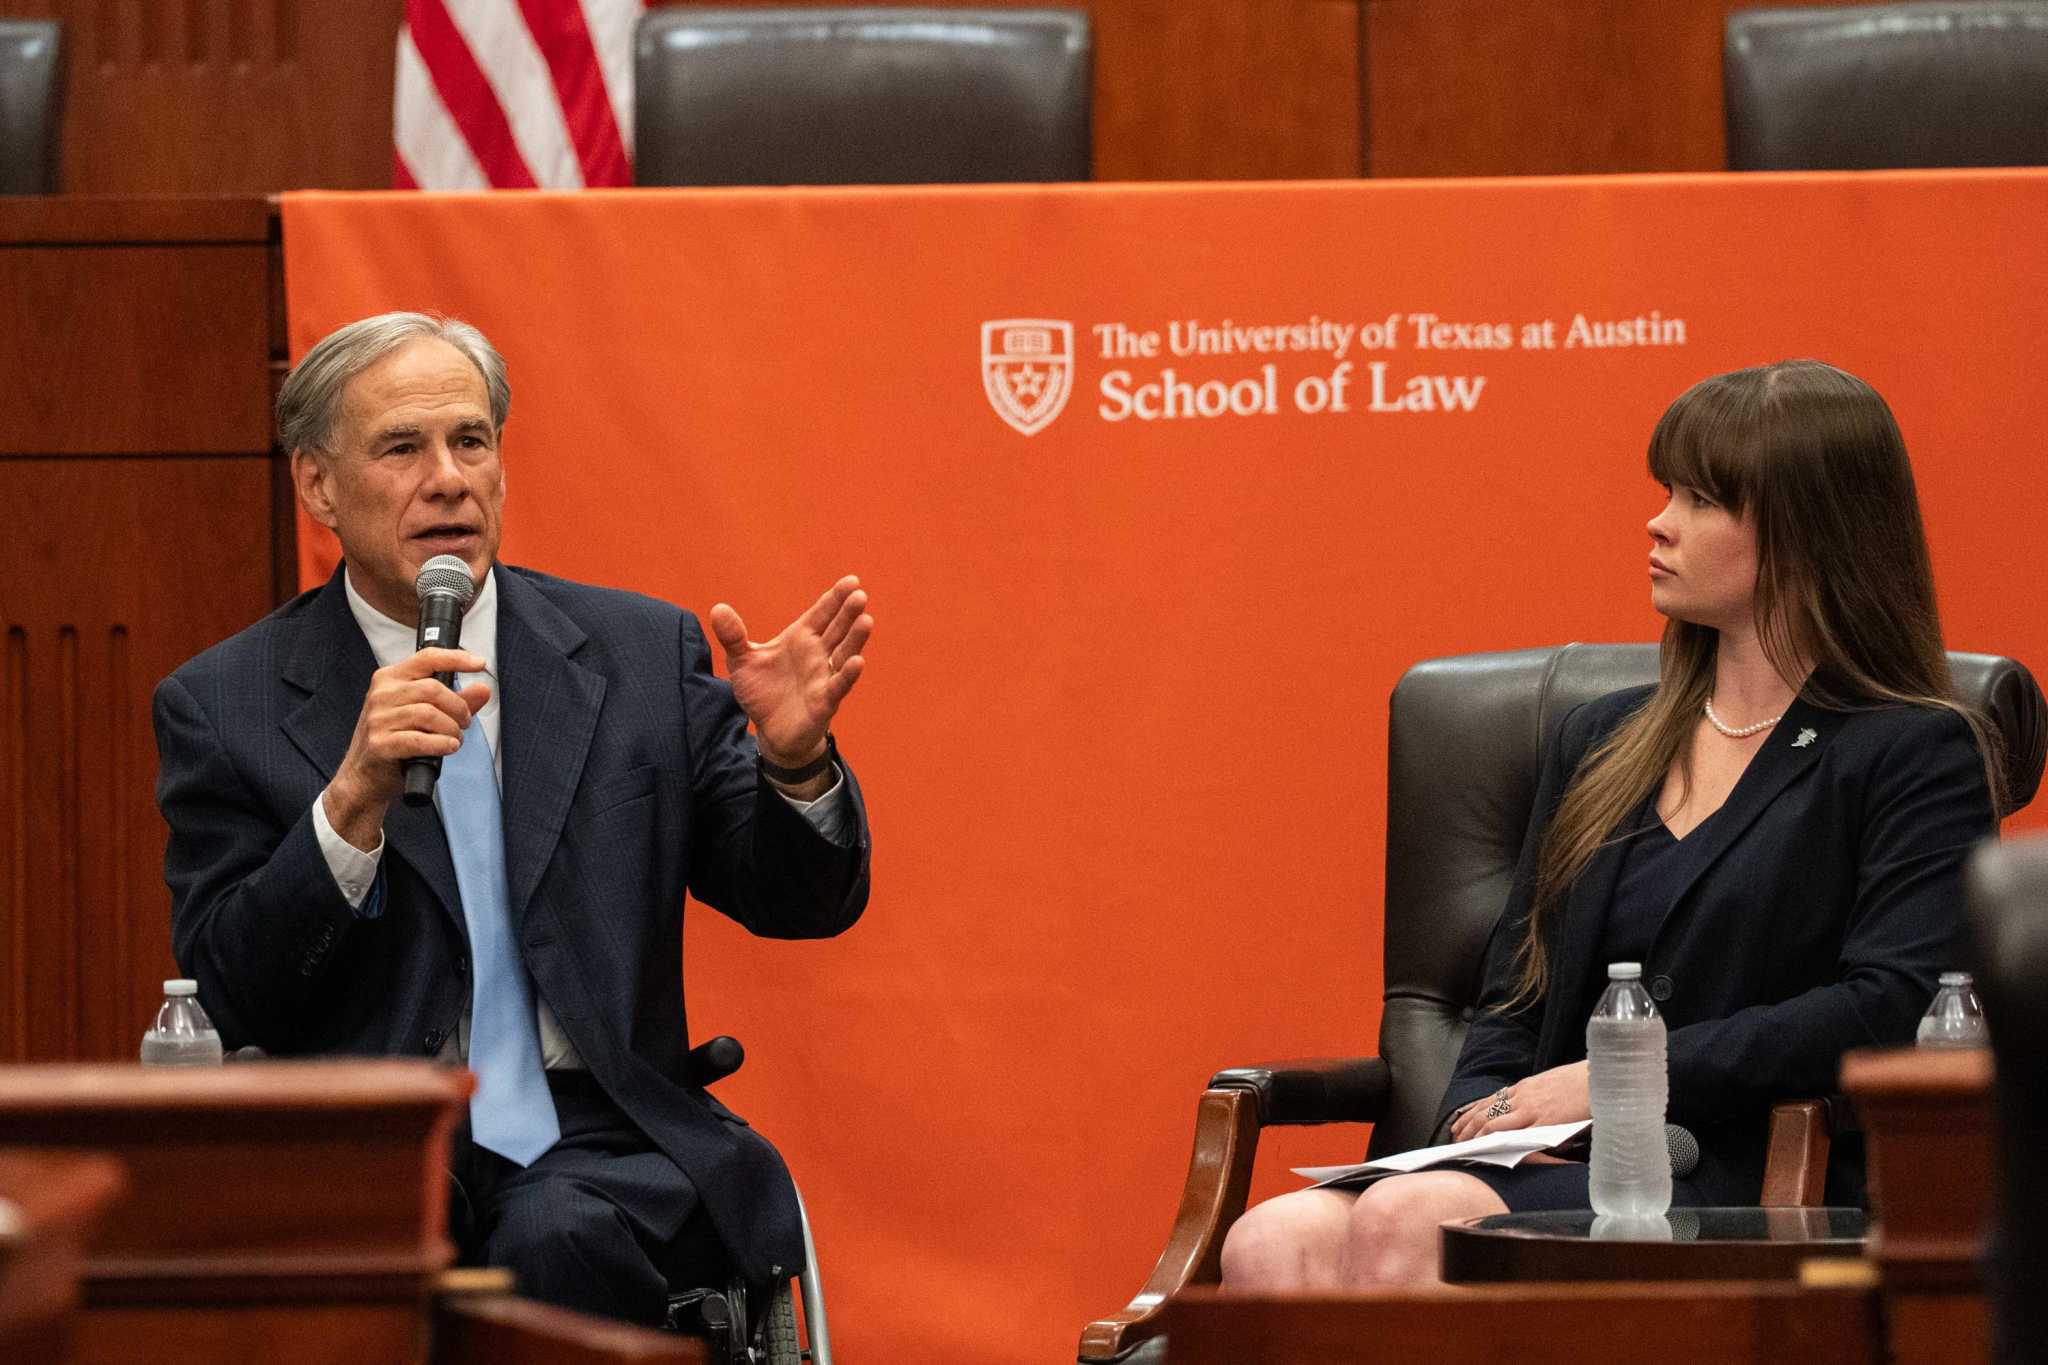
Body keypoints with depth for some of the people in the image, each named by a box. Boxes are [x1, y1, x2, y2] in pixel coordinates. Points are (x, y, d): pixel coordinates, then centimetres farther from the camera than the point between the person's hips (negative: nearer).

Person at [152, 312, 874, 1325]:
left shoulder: (644, 654, 11)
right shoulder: (224, 706, 6)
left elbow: (801, 902, 11)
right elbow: (236, 1001, -3)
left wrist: (793, 759, -10)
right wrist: (352, 801, -18)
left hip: (599, 1140, 2)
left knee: (560, 1238, -33)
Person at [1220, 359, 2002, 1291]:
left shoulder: (1920, 756, 5)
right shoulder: (1601, 743, 25)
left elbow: (1889, 1009, -11)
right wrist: (1486, 1118, -1)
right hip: (1561, 1171, 6)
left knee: (1405, 1219, -34)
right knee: (1270, 1245, -27)